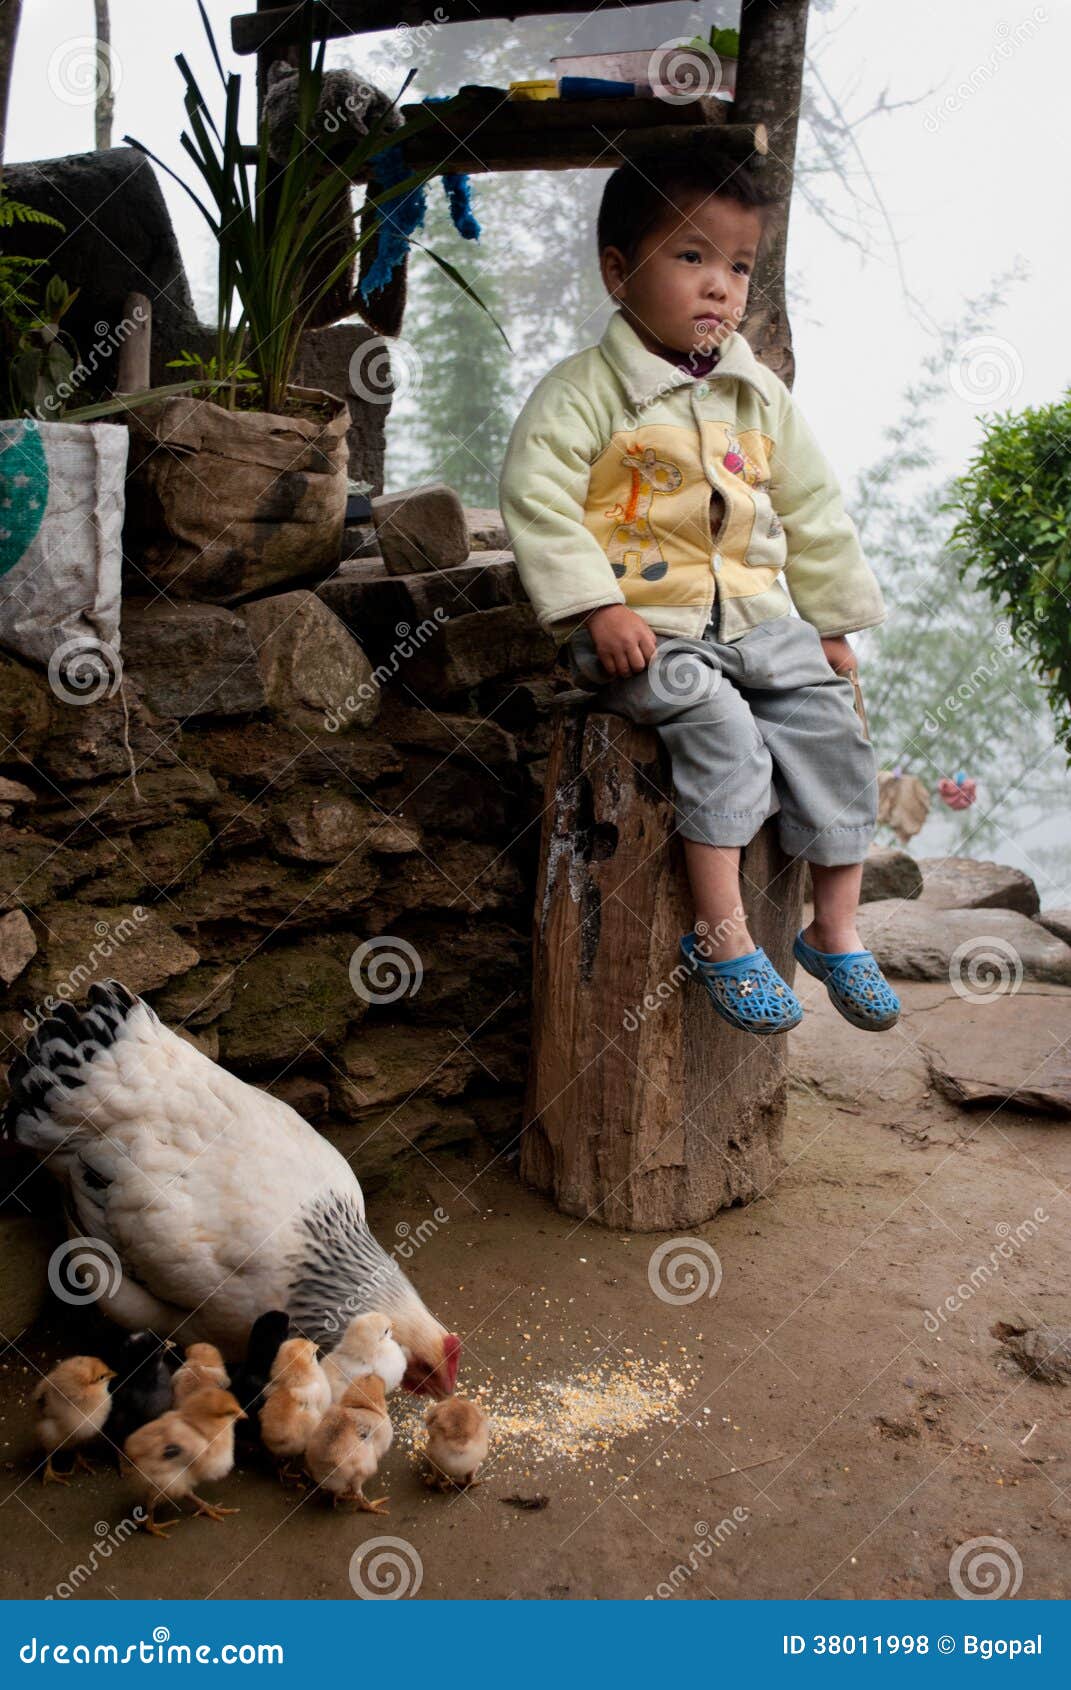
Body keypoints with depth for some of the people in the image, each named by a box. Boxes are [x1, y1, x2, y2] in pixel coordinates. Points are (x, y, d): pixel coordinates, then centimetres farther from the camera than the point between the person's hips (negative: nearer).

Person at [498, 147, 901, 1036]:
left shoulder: (761, 396, 12)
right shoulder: (585, 389, -5)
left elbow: (812, 511, 19)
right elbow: (536, 496, -13)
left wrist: (831, 626, 16)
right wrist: (599, 608, -21)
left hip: (752, 616, 6)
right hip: (637, 623, -6)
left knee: (829, 719, -9)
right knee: (718, 720, -29)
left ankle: (836, 930, 4)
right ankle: (722, 935, -21)